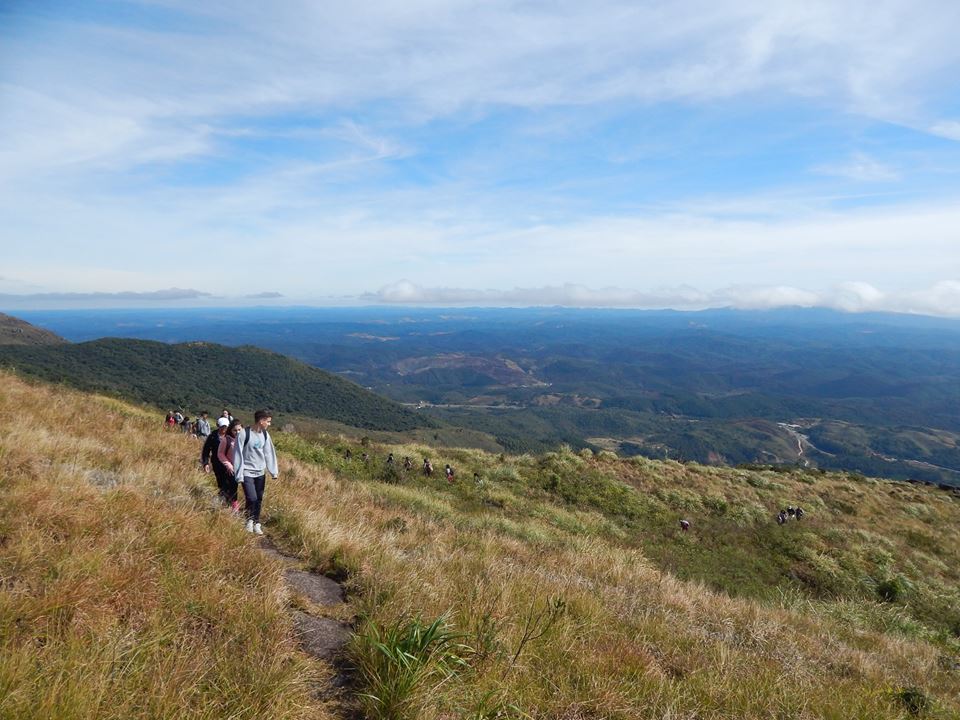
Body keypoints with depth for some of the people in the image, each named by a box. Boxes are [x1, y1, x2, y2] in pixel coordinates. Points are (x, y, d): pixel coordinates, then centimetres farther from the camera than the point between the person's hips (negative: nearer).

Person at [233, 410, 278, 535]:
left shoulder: (265, 435, 2)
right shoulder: (244, 434, -15)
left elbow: (269, 453, 5)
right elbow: (238, 455, -12)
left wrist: (274, 471, -2)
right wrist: (239, 475, -13)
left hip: (260, 473, 5)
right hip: (247, 473, -5)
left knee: (259, 500, 8)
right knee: (251, 499, -12)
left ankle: (256, 523, 24)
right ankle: (249, 520, 14)